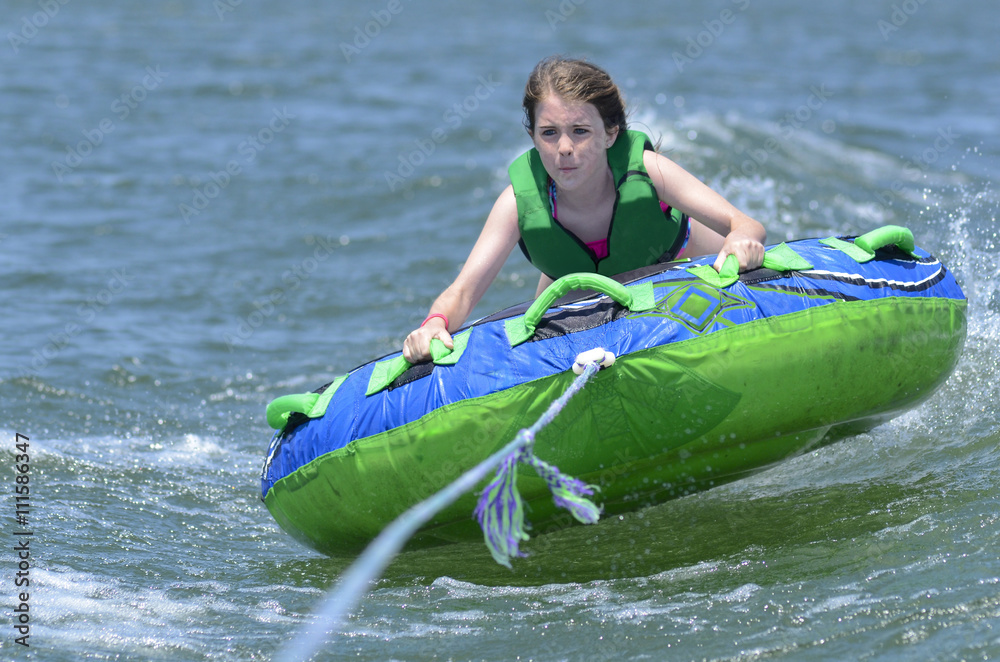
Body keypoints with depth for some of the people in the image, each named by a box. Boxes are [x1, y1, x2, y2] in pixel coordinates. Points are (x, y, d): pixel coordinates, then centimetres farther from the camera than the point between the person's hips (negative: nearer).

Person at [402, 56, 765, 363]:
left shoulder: (645, 168, -42)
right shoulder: (521, 201, -39)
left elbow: (747, 225, -43)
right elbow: (462, 293, -41)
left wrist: (742, 239, -69)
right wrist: (435, 324, -66)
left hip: (678, 257, -1)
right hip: (578, 285, 1)